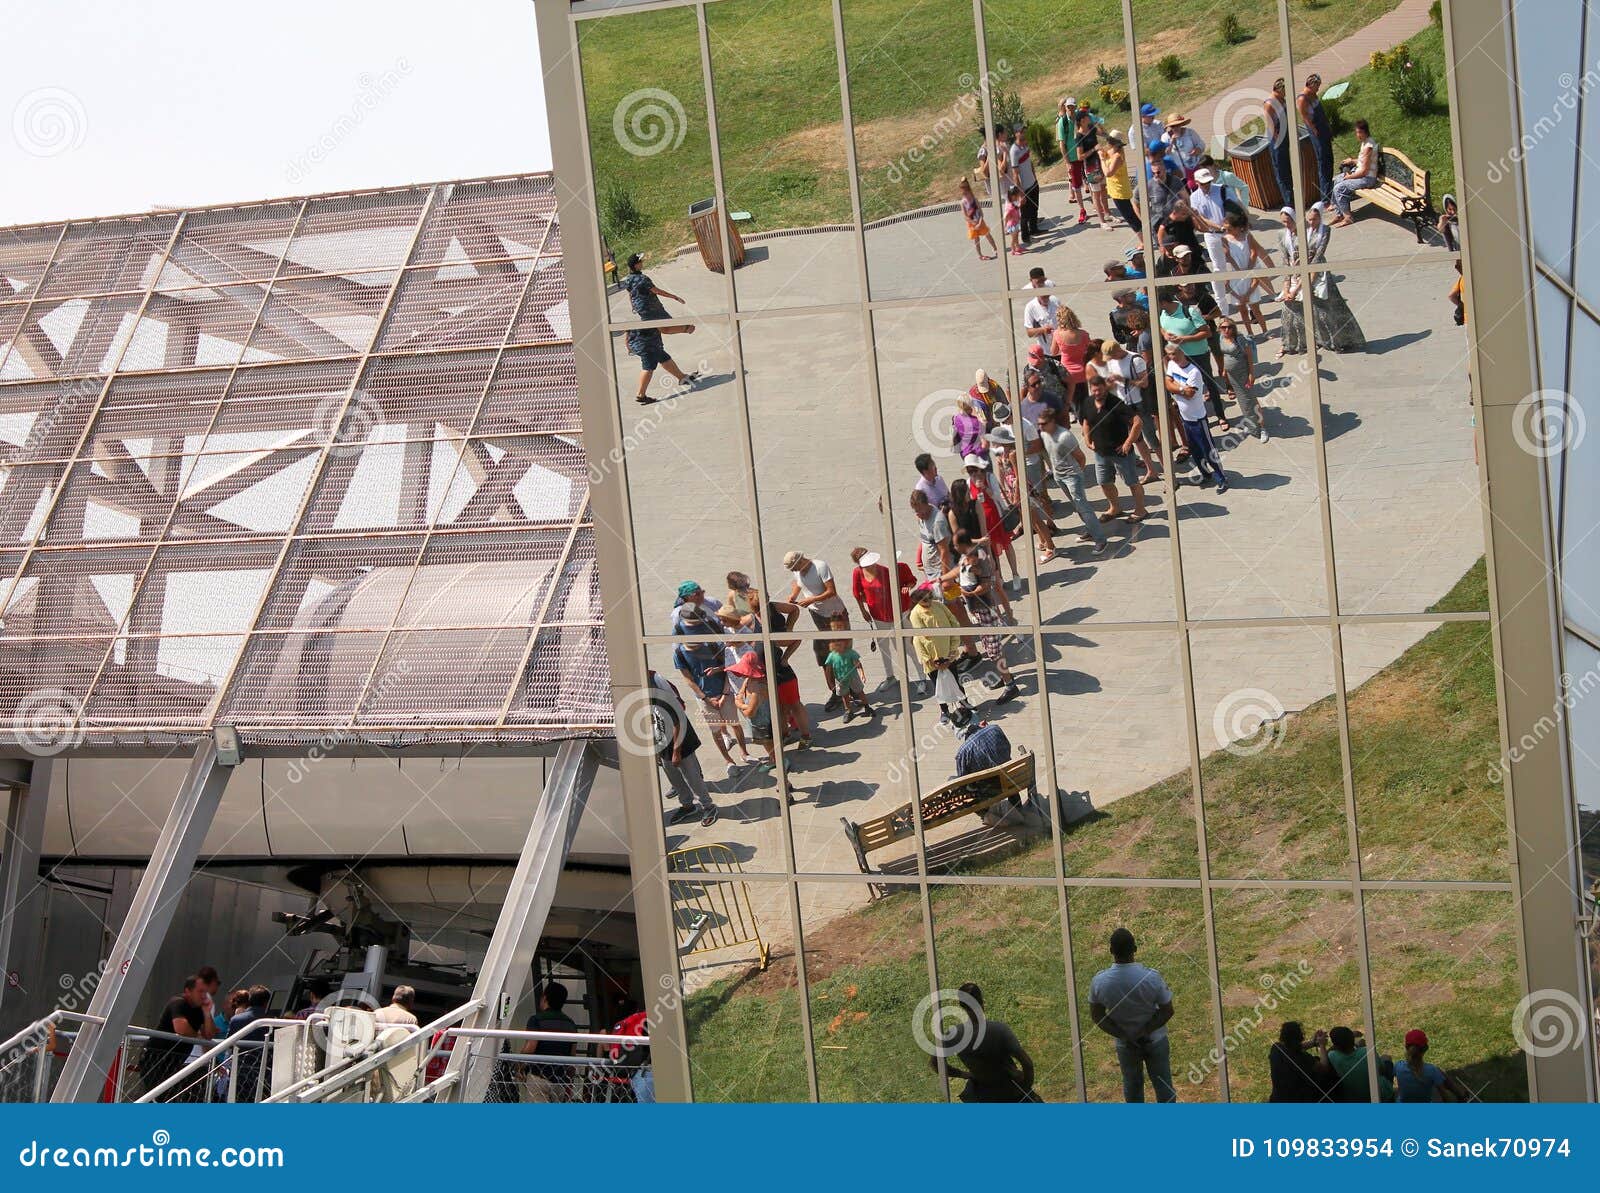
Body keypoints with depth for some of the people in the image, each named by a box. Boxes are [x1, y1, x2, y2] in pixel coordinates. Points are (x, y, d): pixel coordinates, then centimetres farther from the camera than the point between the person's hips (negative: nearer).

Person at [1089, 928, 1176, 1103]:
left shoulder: (1099, 981, -23)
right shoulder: (1151, 977, -27)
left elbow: (1096, 1016, -12)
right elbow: (1167, 1011, -18)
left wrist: (1125, 1036, -11)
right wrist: (1144, 1032, -14)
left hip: (1125, 1044, 1)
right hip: (1155, 1040, -1)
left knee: (1132, 1085, 24)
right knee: (1162, 1083, 18)